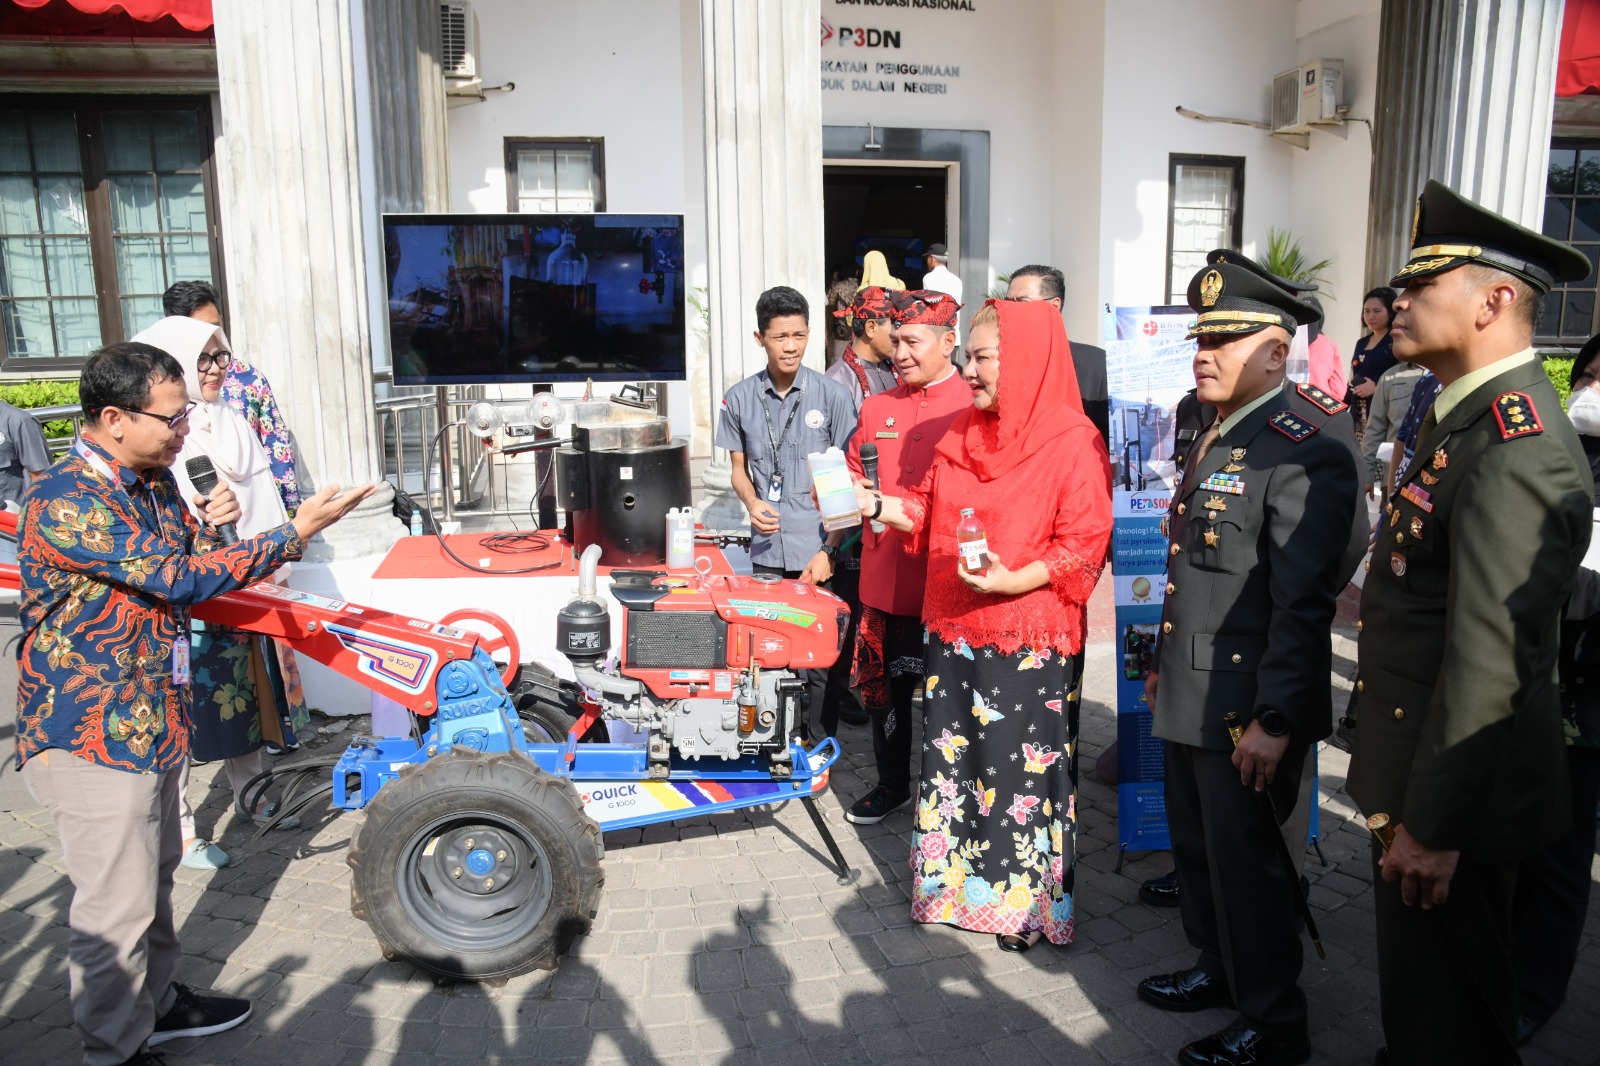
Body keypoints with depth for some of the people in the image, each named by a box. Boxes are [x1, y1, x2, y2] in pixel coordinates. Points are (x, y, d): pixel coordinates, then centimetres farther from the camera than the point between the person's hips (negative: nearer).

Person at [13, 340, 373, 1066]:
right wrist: (295, 532, -24)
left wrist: (204, 527, -6)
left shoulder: (154, 480, 5)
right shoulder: (65, 506, -24)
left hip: (153, 719, 9)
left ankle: (157, 1004, 42)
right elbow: (180, 580, -27)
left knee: (154, 878, 23)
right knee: (116, 906, 4)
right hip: (92, 736, -9)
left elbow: (183, 566, 16)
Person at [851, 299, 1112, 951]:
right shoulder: (964, 432, 9)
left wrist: (1013, 580, -25)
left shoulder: (1072, 442, -11)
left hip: (1030, 642, -6)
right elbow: (930, 510, 16)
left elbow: (1085, 546, -13)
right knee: (953, 755, 15)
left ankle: (1027, 904, 25)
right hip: (953, 628, 6)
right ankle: (957, 881, 34)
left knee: (1025, 768, 5)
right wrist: (872, 504, 1)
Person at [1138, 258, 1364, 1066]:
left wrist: (1275, 720, -23)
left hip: (1248, 705, -9)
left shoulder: (1303, 446, -18)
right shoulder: (1218, 432, 11)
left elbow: (1302, 598, -22)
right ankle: (1219, 969, 43)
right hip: (1194, 693, 9)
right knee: (1198, 846, 22)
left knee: (1244, 860, 6)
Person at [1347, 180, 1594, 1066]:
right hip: (1412, 767, 9)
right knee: (1414, 981, 25)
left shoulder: (1515, 447, -23)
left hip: (1458, 791, -9)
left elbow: (1489, 657, -27)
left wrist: (1433, 826, -22)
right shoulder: (1462, 414, 9)